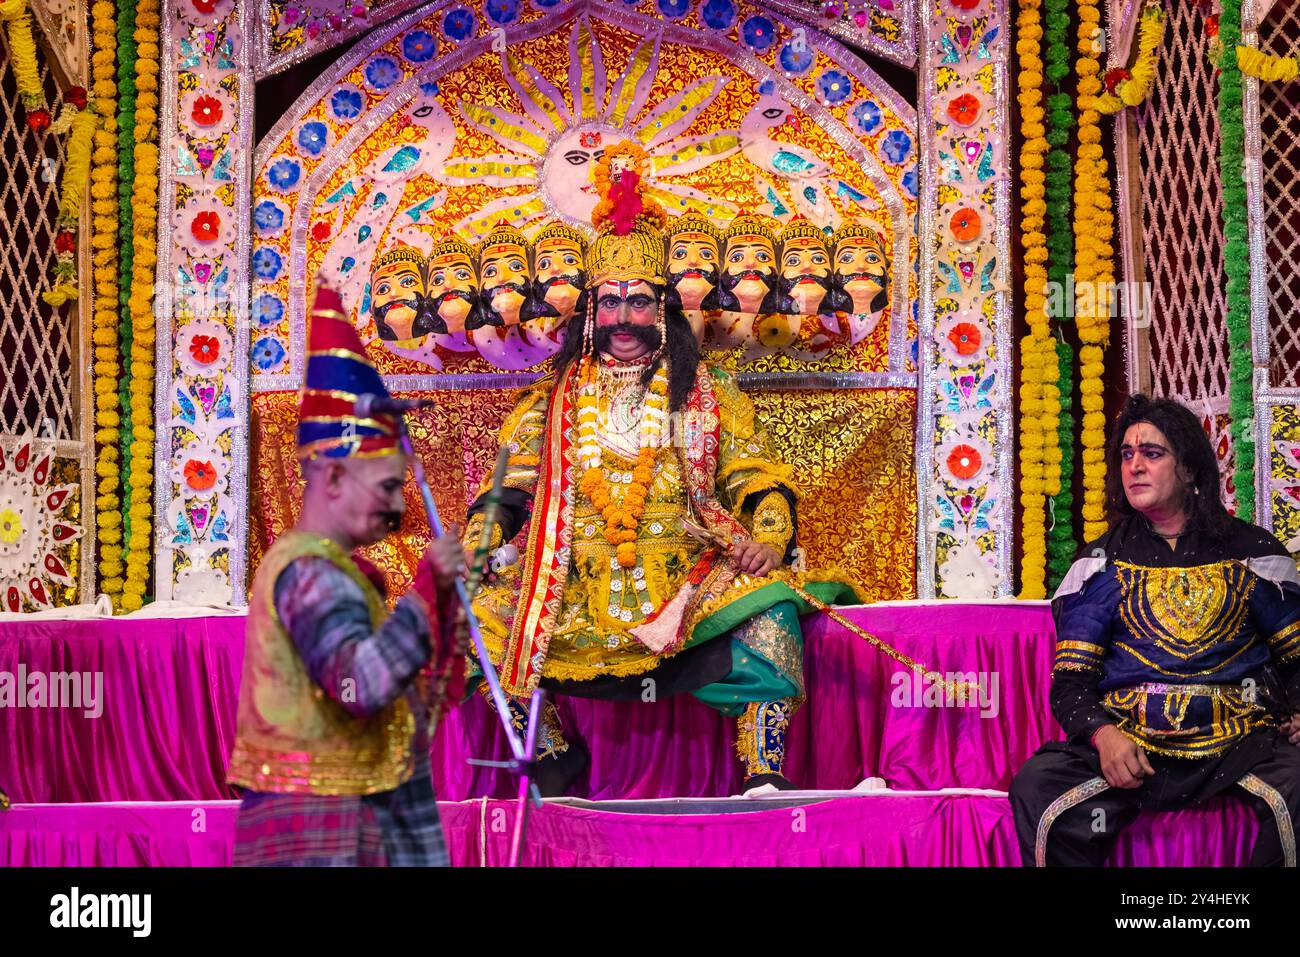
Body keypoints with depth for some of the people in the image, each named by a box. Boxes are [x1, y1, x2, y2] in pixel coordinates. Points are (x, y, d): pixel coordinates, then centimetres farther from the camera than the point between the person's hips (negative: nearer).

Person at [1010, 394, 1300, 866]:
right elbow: (1070, 680, 6)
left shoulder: (1251, 551, 13)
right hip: (1131, 744, 0)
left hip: (1239, 741, 0)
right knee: (1035, 786, -30)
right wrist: (1103, 734, -14)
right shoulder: (1102, 561, 12)